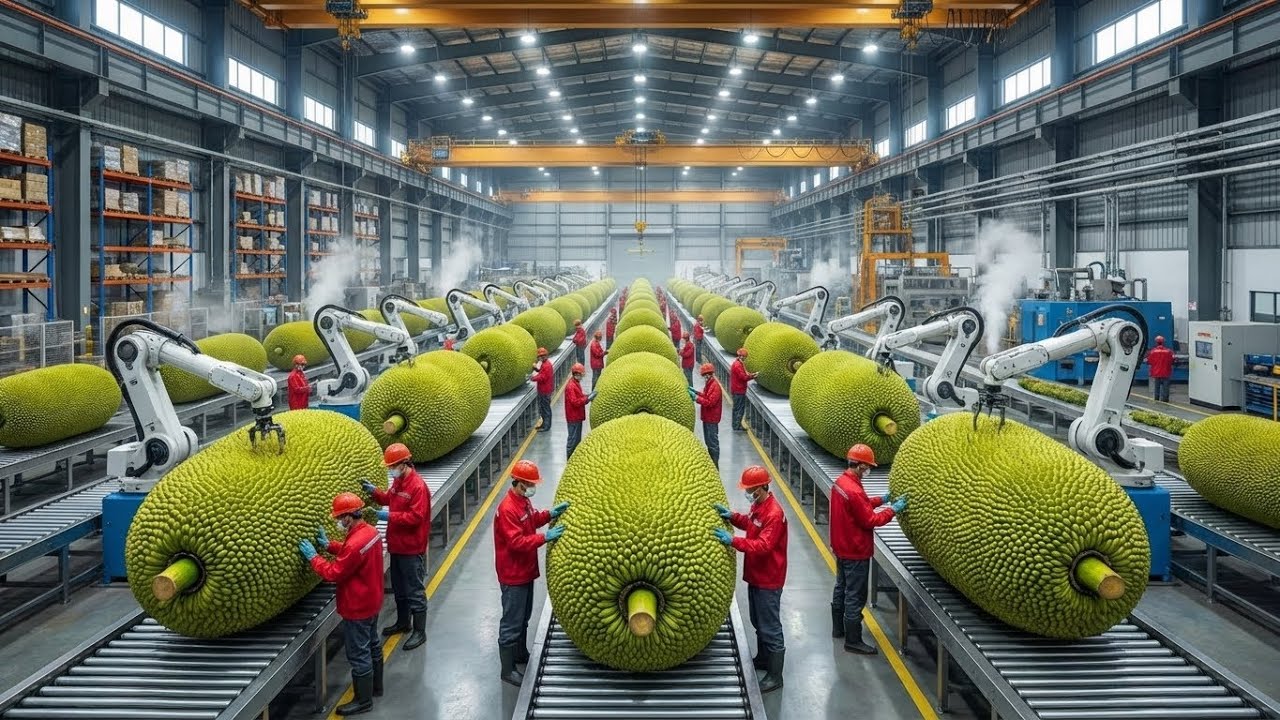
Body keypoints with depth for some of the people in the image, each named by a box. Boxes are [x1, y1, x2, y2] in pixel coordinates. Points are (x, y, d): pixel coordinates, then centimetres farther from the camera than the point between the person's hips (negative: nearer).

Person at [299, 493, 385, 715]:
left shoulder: (355, 543, -32)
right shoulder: (371, 531, -2)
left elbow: (333, 574, -23)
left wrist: (313, 557, -12)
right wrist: (329, 545, 6)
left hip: (357, 608, -10)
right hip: (371, 602, 10)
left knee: (358, 654, 5)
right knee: (372, 644, 24)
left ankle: (363, 700, 18)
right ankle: (375, 686, 40)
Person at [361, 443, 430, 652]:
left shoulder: (418, 486, -21)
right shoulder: (397, 481, 7)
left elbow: (416, 517, -25)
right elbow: (389, 499, 23)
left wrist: (390, 516, -25)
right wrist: (375, 492, 6)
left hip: (412, 549, -9)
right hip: (397, 546, 9)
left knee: (414, 591, 0)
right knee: (399, 588, 22)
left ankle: (419, 632, 10)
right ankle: (403, 622, 39)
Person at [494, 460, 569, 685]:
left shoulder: (523, 501, 4)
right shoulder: (507, 509, -26)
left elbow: (532, 520, 20)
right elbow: (516, 542, -30)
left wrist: (550, 514, 3)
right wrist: (545, 537, -30)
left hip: (525, 571, 10)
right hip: (513, 576, -10)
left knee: (524, 617, 24)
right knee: (511, 623, -1)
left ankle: (521, 654, 41)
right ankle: (507, 671, 9)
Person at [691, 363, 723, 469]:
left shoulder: (715, 386, -23)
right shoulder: (709, 384, 7)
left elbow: (709, 402, -27)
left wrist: (696, 397, -25)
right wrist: (696, 392, 5)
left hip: (711, 419, -10)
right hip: (707, 417, 10)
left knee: (713, 442, -3)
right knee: (708, 441, 20)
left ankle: (715, 465, 4)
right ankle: (711, 461, 32)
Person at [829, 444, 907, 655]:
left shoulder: (840, 482, 1)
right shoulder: (854, 491, -29)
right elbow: (870, 520, -22)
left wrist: (880, 500, 5)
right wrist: (892, 510, -14)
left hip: (841, 548, 10)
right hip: (855, 552, -10)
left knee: (841, 588, 22)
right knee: (855, 596, 1)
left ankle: (838, 628, 37)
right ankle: (853, 641, 11)